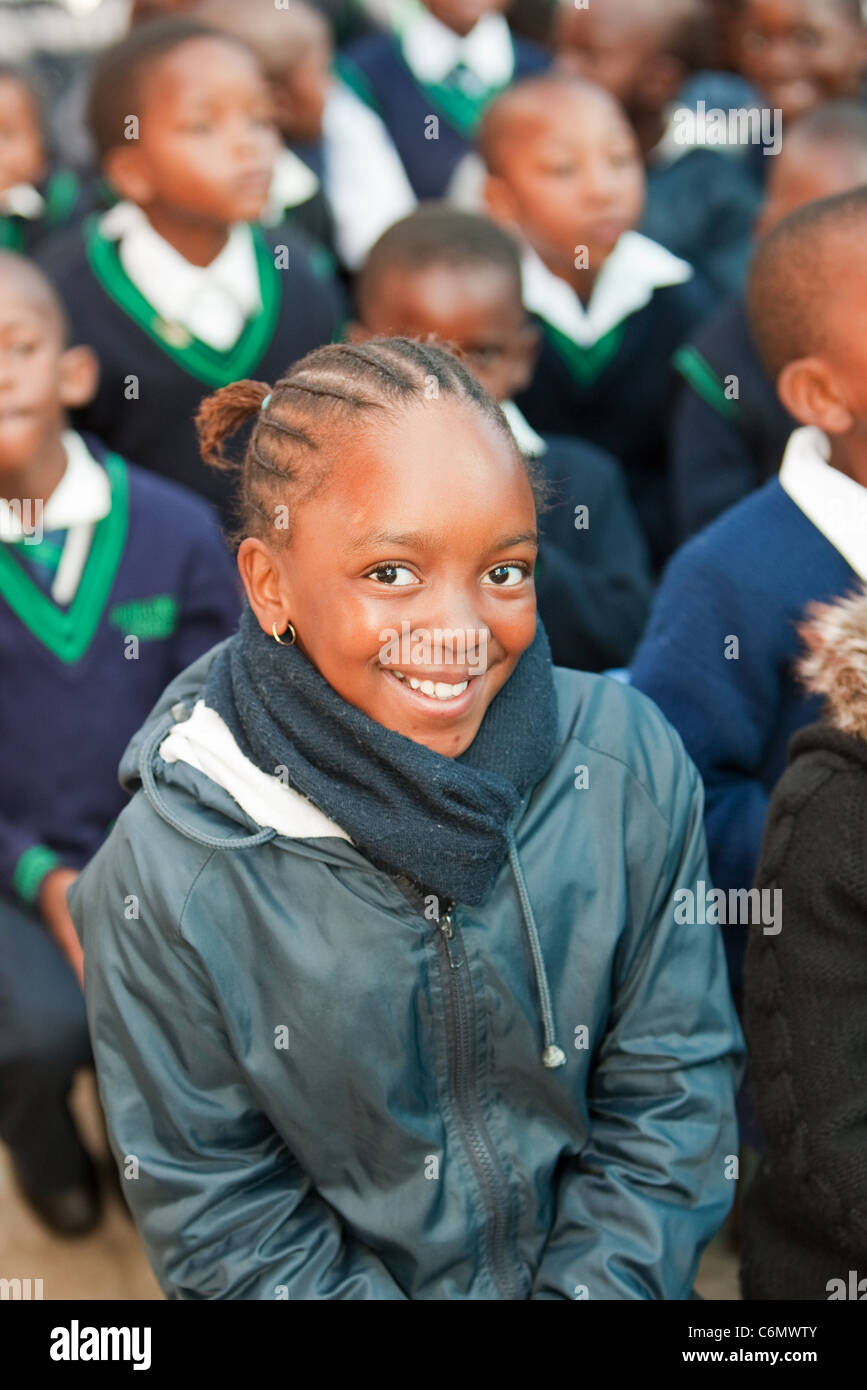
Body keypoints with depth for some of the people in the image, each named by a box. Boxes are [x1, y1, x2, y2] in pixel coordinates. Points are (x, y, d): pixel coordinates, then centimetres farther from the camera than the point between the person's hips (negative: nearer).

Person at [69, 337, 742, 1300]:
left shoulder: (631, 763, -12)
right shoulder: (166, 873, -18)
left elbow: (671, 1094, -4)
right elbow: (214, 1210, -10)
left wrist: (595, 1284, -13)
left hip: (596, 1267, 4)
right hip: (345, 1280, -3)